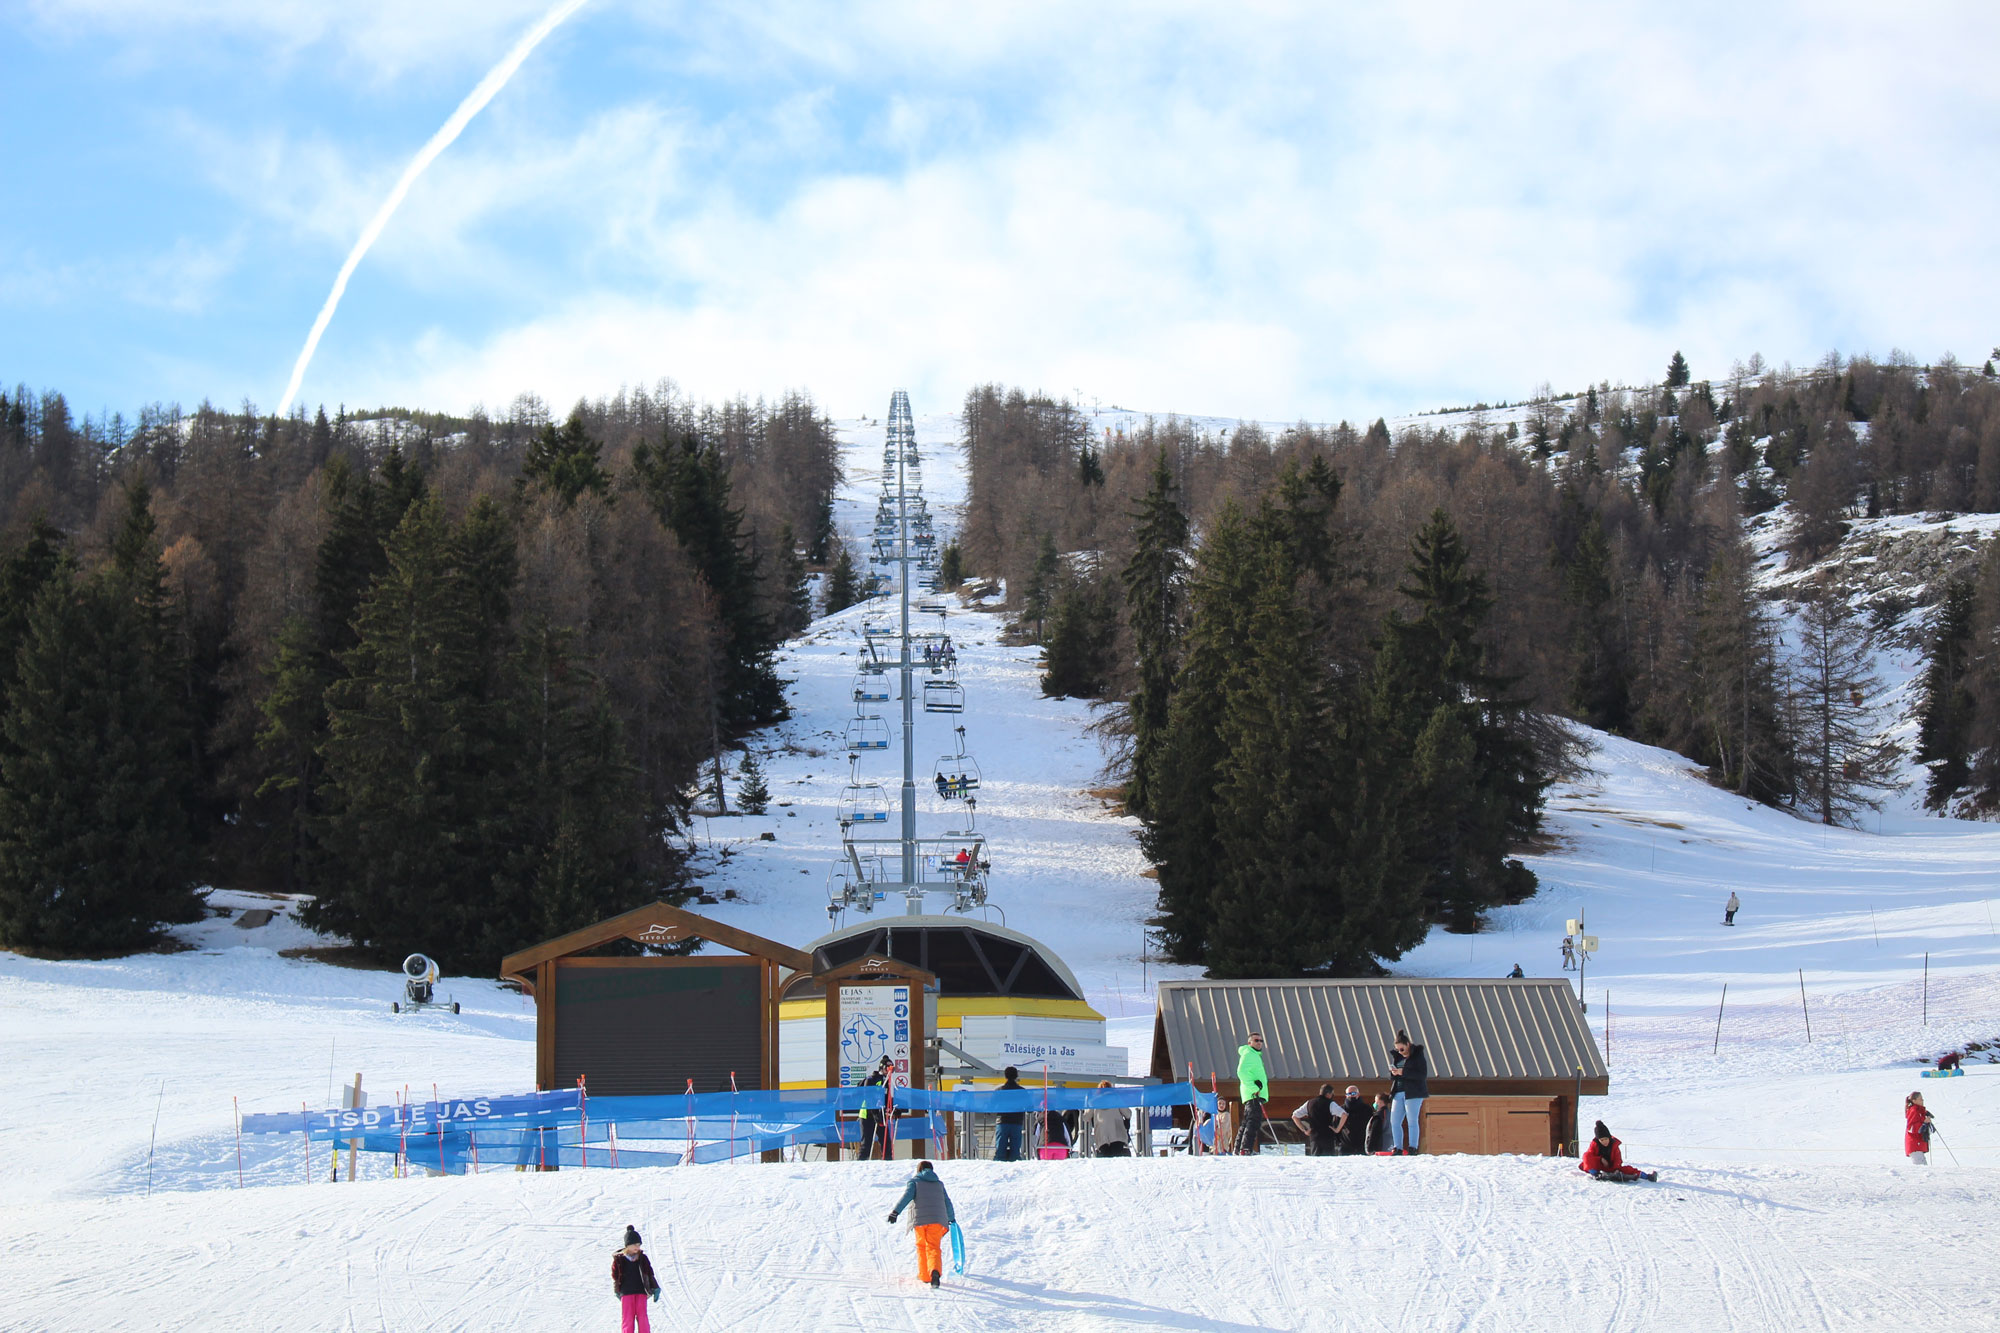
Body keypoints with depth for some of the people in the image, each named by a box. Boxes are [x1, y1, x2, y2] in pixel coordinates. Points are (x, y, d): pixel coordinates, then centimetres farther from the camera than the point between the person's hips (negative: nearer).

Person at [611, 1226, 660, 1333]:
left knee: (642, 1317, -4)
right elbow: (615, 1276, 9)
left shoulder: (642, 1258, 5)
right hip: (626, 1292, -1)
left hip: (641, 1292, 1)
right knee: (627, 1319, -3)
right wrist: (617, 1292, 10)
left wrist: (655, 1289, 7)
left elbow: (650, 1274, 10)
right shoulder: (619, 1259, -1)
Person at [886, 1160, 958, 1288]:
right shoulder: (939, 1184, 21)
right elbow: (947, 1203, 24)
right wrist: (951, 1218, 39)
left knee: (921, 1246, 16)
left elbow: (907, 1196, -8)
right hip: (937, 1219, 2)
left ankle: (924, 1276, 17)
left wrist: (895, 1211, -17)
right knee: (934, 1247, -4)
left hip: (920, 1219, -2)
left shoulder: (914, 1181, 10)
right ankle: (935, 1271, -31)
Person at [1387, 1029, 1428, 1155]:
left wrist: (1403, 1072, -21)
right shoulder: (1398, 1056, 14)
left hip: (1413, 1093, -7)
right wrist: (1393, 1072, -3)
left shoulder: (1418, 1056, -6)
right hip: (1399, 1092, 7)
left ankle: (1412, 1149, -4)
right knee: (1394, 1121, 2)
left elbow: (1423, 1075, -15)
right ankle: (1397, 1148, 6)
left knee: (1412, 1121, -7)